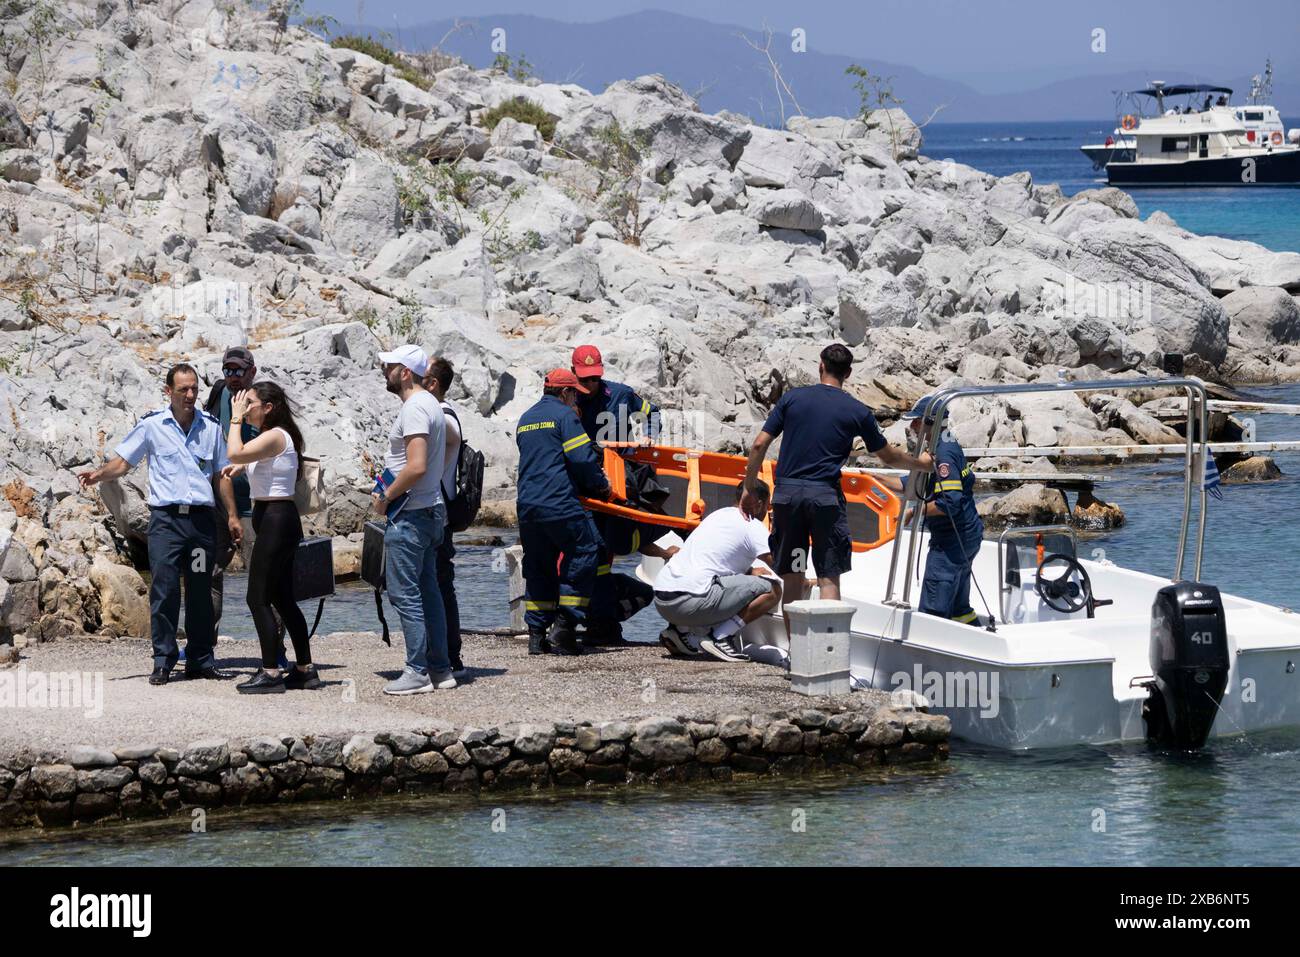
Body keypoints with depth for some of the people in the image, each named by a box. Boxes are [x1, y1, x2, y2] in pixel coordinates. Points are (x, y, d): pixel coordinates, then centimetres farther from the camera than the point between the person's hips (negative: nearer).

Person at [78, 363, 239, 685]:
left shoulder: (211, 426, 11)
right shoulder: (151, 425, 3)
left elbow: (221, 474, 17)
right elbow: (123, 461, 5)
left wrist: (232, 515, 12)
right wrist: (99, 474, -15)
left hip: (202, 519, 3)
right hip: (166, 518, -3)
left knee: (201, 592, 6)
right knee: (164, 589, -7)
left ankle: (201, 660, 13)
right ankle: (163, 661, -2)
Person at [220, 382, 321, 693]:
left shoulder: (275, 436, -16)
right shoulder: (273, 437, 16)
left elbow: (235, 453, -28)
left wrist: (236, 419, -15)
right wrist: (241, 467, 11)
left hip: (275, 520, -11)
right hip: (278, 520, 11)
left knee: (258, 598, -8)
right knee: (282, 598, 14)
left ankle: (271, 673, -7)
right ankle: (305, 670, 18)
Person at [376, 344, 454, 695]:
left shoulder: (414, 408, -17)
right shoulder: (431, 404, 15)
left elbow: (416, 467, -26)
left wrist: (386, 498, -14)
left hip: (410, 515, -10)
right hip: (431, 509, 10)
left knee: (405, 593, -7)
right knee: (428, 592, 12)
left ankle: (417, 672, -7)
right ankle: (440, 669, 15)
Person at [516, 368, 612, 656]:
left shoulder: (525, 420, 21)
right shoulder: (565, 416, -4)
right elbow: (582, 459, -13)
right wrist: (601, 484, 4)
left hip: (526, 505, 8)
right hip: (560, 504, -8)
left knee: (538, 568, 14)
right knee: (583, 556, 3)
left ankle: (537, 634, 11)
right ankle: (564, 627, -3)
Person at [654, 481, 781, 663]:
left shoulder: (720, 514, 25)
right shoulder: (754, 527, 2)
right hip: (689, 602, -9)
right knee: (772, 589, -7)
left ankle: (679, 630, 17)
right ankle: (720, 637, -11)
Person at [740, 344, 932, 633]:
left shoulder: (792, 398, 7)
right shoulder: (858, 412, 5)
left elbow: (759, 445, 3)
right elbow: (888, 456, 18)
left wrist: (749, 489, 12)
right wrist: (920, 463, 36)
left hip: (786, 492, 2)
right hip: (825, 494, -2)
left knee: (792, 577, 9)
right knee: (829, 578, 1)